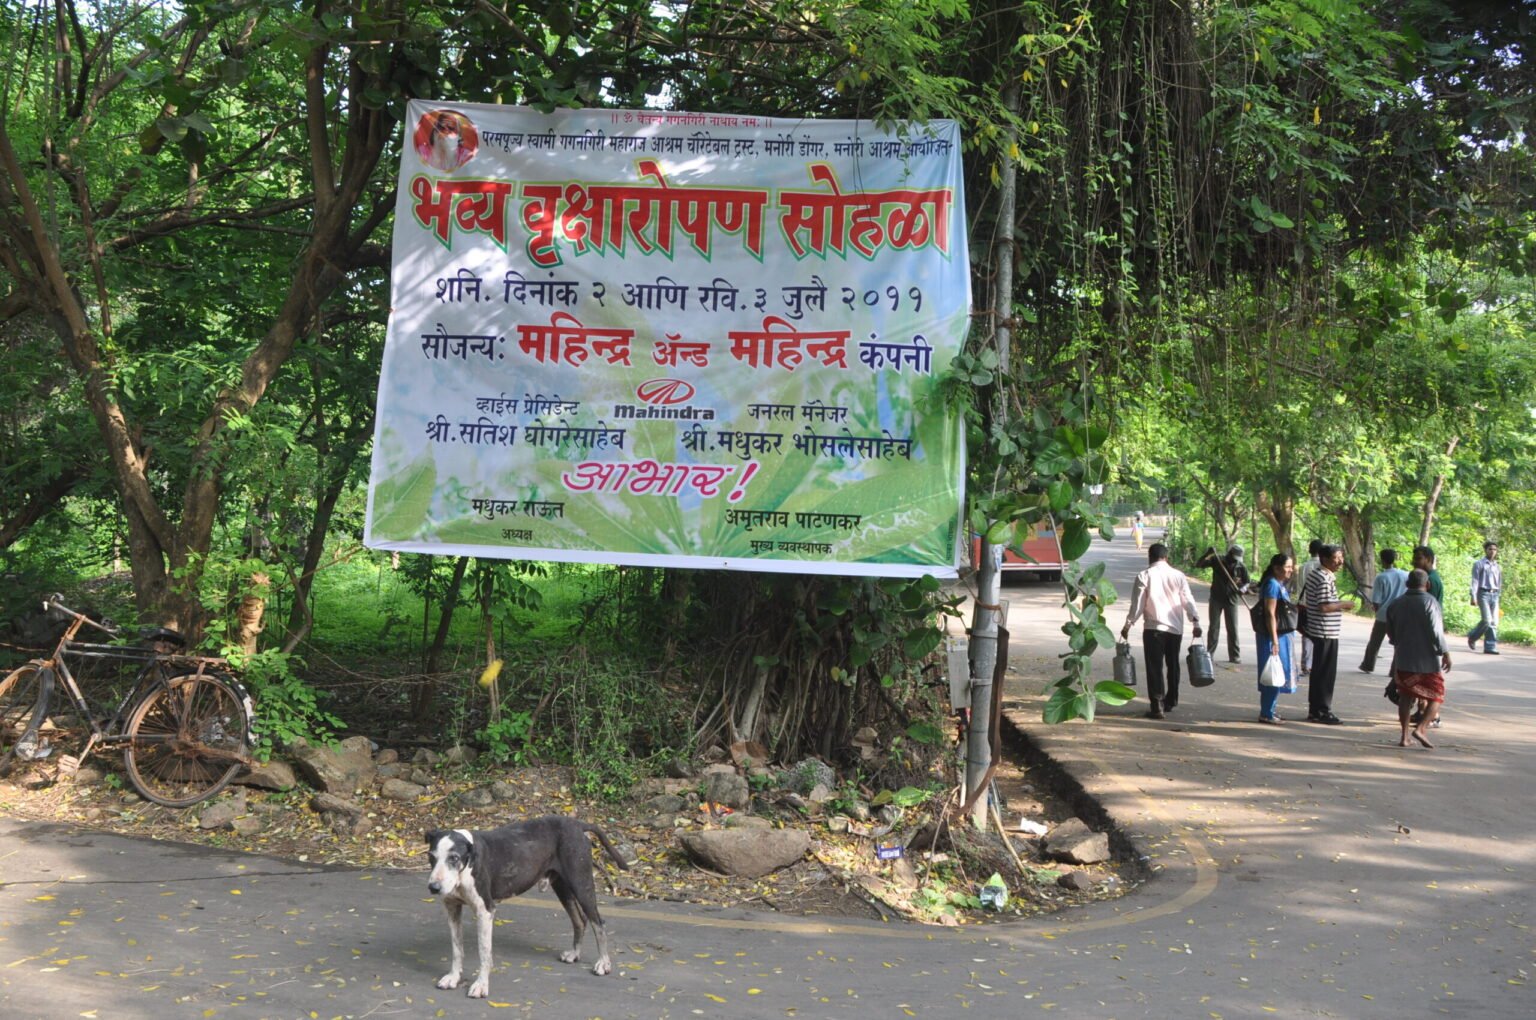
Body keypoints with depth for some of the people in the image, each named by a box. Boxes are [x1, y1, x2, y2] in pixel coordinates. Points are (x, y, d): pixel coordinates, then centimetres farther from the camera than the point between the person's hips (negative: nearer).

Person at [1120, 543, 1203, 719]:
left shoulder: (1144, 576, -3)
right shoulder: (1178, 576, 5)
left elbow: (1137, 604, -5)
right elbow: (1188, 601, 3)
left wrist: (1128, 624, 2)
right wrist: (1195, 621, 8)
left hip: (1154, 628, -3)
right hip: (1175, 628, 3)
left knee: (1155, 667, -3)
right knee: (1172, 665, 18)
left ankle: (1157, 706, -11)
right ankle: (1170, 702, 28)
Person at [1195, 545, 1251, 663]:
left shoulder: (1241, 567, -6)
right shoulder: (1217, 561, -7)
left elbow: (1247, 582, 4)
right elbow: (1198, 565, -8)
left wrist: (1243, 589, -19)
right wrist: (1207, 554, -24)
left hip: (1231, 600, 0)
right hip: (1216, 599, 0)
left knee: (1232, 628, 1)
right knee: (1214, 626, 3)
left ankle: (1234, 655, 7)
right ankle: (1210, 653, 8)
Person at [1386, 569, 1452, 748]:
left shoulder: (1396, 604, 6)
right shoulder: (1430, 602, -10)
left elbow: (1390, 633, 14)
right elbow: (1436, 631, -16)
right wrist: (1445, 653, -11)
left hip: (1404, 660, 5)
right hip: (1429, 660, -4)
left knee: (1405, 698, 12)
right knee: (1436, 697, 6)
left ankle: (1405, 736, 7)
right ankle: (1420, 728, -12)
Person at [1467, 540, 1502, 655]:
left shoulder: (1496, 566, 18)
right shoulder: (1479, 564, 2)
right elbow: (1475, 581, -5)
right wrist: (1473, 597, -11)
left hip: (1494, 595, 5)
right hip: (1483, 594, -5)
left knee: (1494, 622, -1)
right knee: (1487, 620, -15)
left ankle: (1490, 647, 1)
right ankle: (1472, 637, 8)